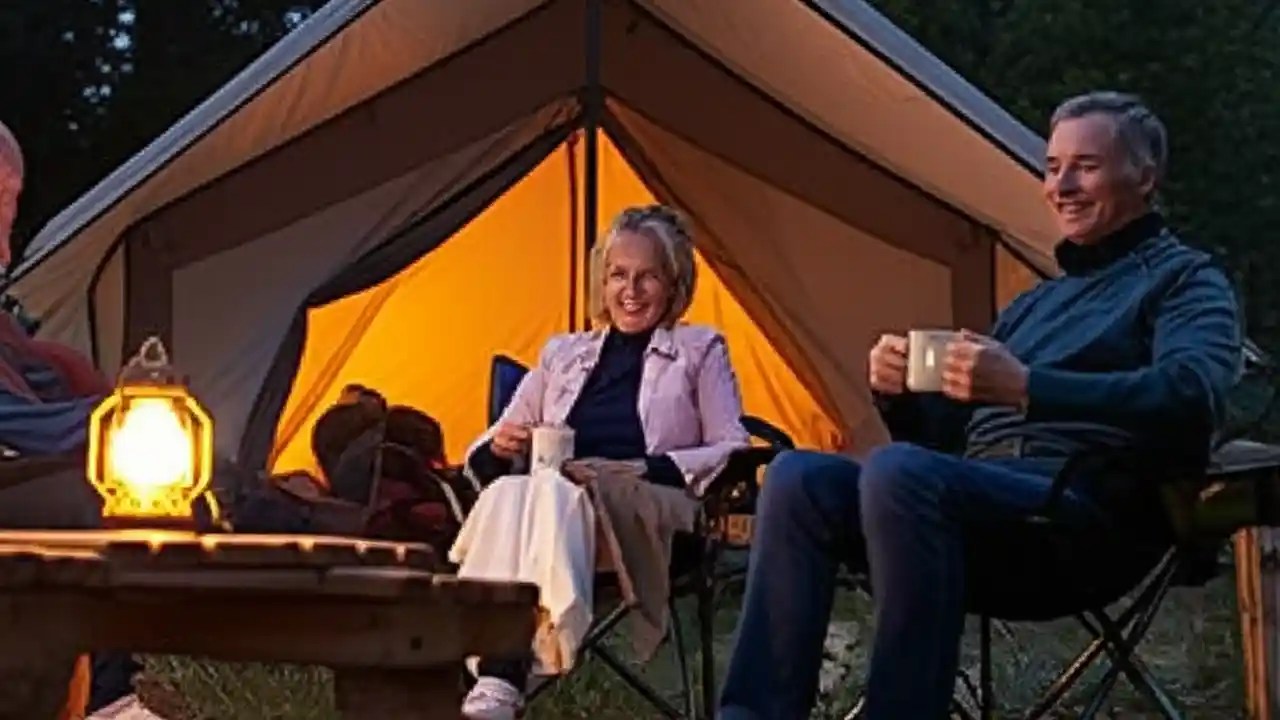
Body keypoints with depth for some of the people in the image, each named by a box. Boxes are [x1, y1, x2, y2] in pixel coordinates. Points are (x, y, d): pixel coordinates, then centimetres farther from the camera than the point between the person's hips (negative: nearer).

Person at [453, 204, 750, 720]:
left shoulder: (700, 350, 19)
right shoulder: (563, 353, 27)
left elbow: (733, 452, 7)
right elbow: (485, 457, 27)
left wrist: (642, 470, -8)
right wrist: (499, 446, -1)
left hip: (652, 516, -3)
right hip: (557, 503, 3)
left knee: (555, 496, -38)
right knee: (508, 491, -36)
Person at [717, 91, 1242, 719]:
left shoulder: (1183, 280, 11)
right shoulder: (1033, 304, 32)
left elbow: (1190, 396, -14)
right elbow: (942, 439, 29)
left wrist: (1027, 388, -23)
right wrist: (899, 395, 5)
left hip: (1089, 519, -7)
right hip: (984, 508, 7)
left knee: (898, 472, -34)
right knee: (798, 477, -18)